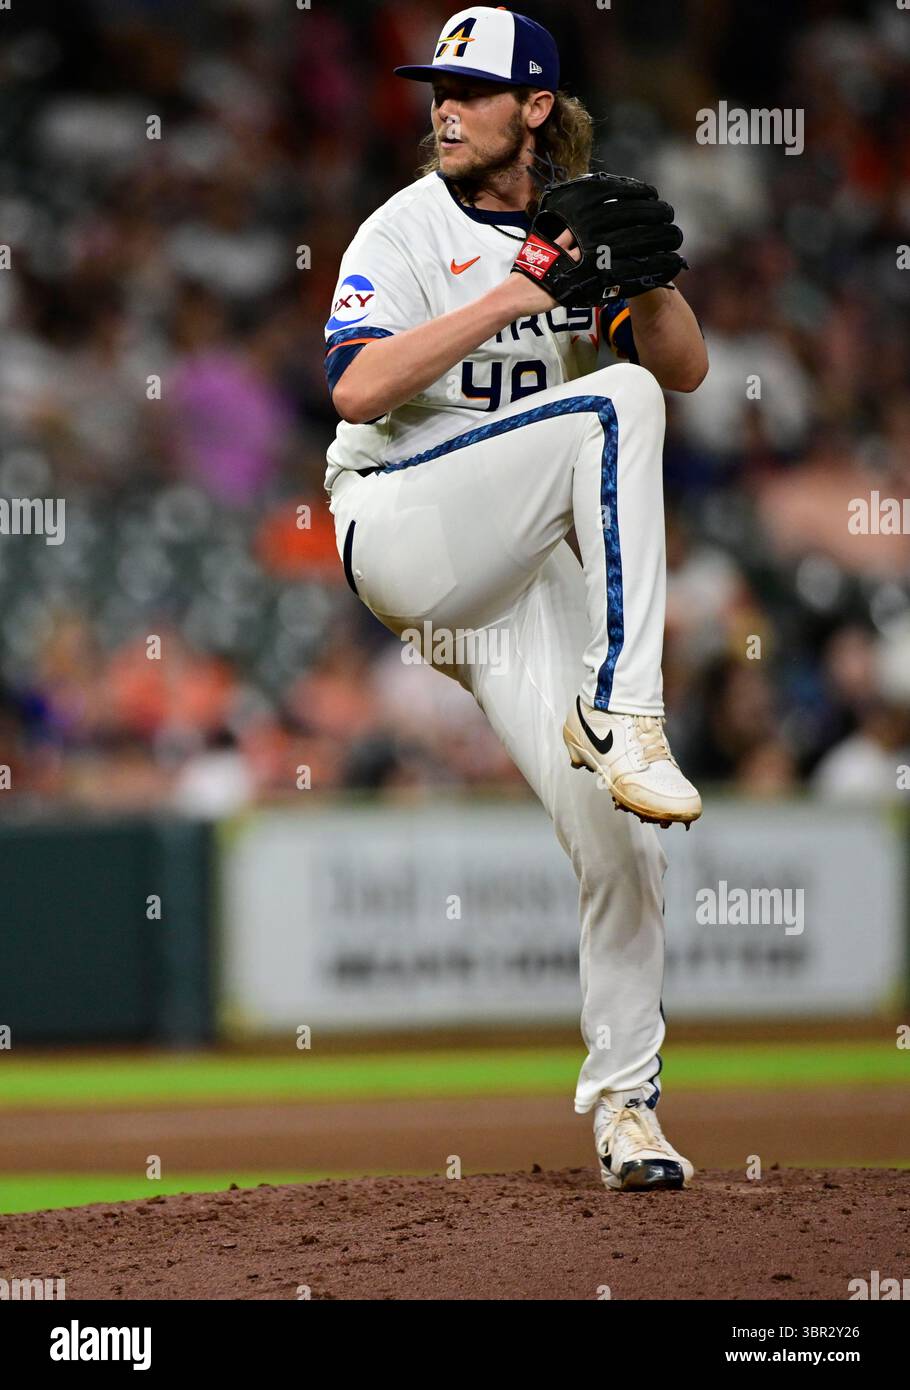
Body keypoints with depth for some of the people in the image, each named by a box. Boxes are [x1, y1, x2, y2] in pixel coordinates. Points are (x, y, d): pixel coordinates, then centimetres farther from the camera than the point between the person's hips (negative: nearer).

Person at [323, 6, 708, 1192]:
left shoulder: (574, 229, 13)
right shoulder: (409, 231, -2)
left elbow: (688, 368, 9)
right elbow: (357, 390, -18)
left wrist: (647, 276, -11)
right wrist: (515, 293, -21)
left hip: (525, 578, 5)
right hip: (401, 535, -5)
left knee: (622, 843, -4)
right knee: (612, 402, -27)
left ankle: (625, 1104, 10)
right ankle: (624, 715, -32)